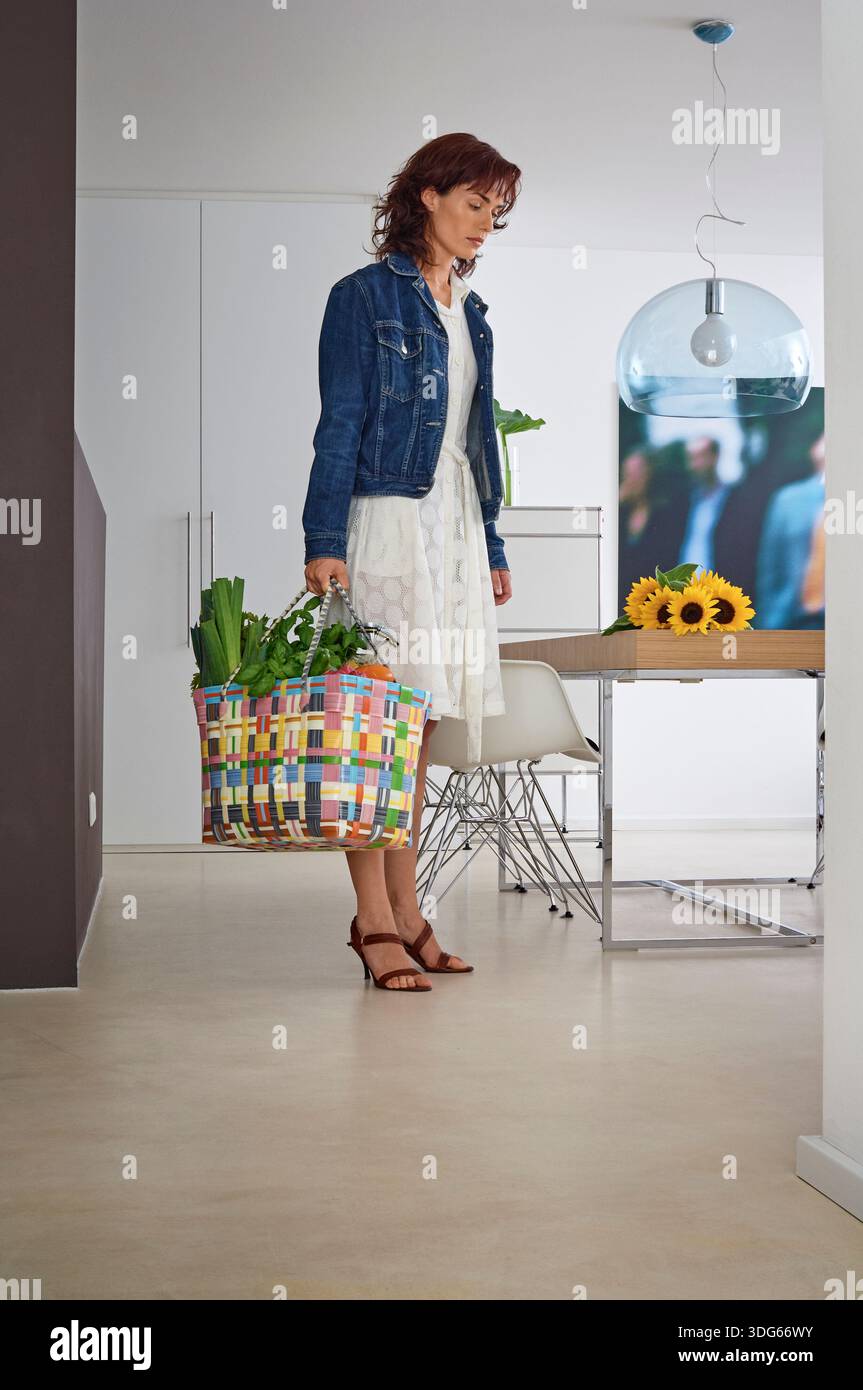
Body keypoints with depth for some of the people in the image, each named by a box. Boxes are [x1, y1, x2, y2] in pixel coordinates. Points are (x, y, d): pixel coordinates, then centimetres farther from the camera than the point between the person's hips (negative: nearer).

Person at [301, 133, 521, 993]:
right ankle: (374, 920, -3)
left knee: (420, 723, 7)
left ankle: (404, 912, 13)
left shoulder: (470, 312, 18)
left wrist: (493, 548, 18)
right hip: (386, 518, -7)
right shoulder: (365, 296, -2)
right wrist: (323, 543, -16)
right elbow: (338, 426, -8)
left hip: (455, 524, 7)